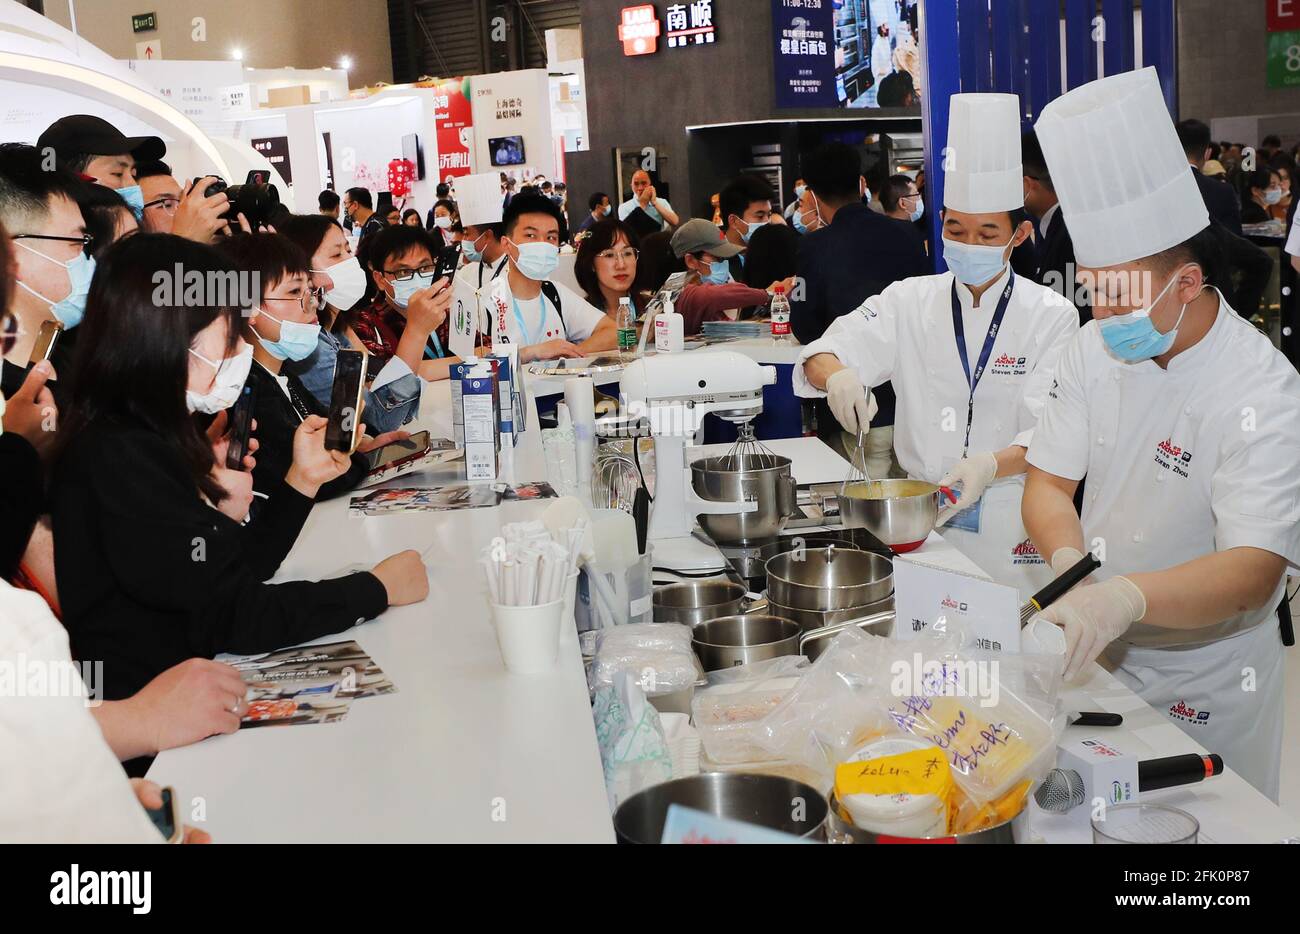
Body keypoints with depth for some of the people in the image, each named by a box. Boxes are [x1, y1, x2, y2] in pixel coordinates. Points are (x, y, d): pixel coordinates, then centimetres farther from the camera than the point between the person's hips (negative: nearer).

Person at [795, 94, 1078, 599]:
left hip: (1010, 524, -1)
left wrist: (990, 465, -31)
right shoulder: (910, 302, 4)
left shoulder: (1052, 316, -2)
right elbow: (821, 356, -5)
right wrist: (836, 374, -30)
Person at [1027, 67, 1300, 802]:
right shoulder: (1098, 349, -5)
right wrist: (1070, 558, -24)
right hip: (1100, 660, 5)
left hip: (1203, 690, -5)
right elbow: (1050, 479, -2)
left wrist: (1127, 597, -49)